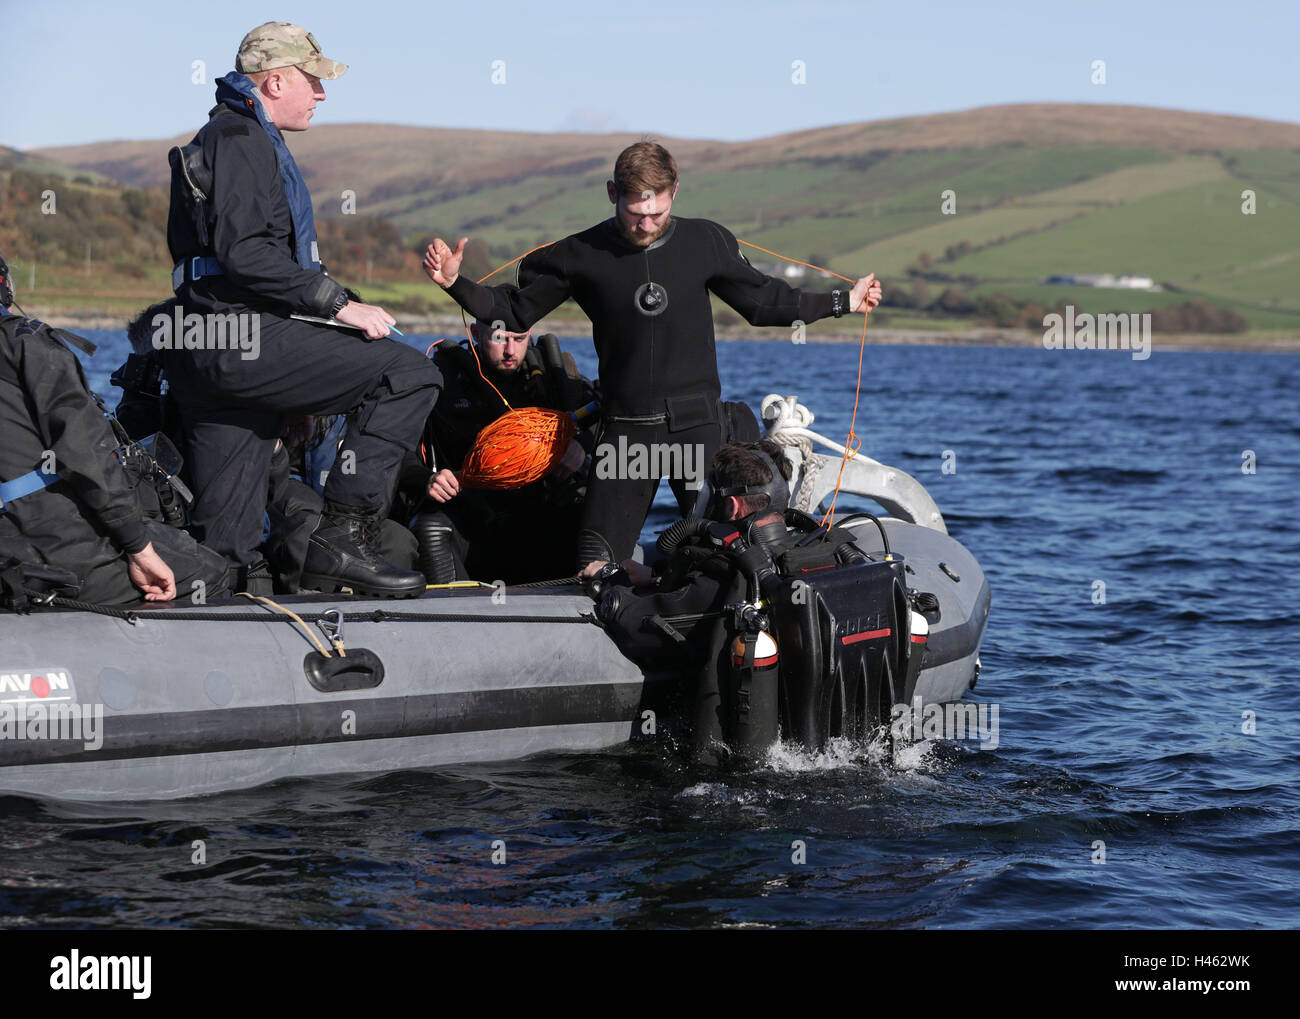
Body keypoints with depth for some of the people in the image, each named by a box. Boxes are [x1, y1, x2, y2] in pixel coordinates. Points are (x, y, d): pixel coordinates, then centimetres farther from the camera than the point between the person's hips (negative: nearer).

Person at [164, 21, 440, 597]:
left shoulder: (227, 136, 28)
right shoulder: (241, 139, -6)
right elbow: (244, 252, -20)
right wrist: (337, 303, -17)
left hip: (204, 351, 11)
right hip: (242, 340, -11)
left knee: (222, 549, 8)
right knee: (410, 373, -12)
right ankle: (343, 536, -16)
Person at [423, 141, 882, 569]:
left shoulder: (706, 242, 4)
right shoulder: (581, 255, 0)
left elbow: (762, 299, 18)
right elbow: (513, 309, 9)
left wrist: (844, 302, 20)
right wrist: (455, 283, -6)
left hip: (698, 425, 0)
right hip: (625, 429, 0)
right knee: (597, 563, -7)